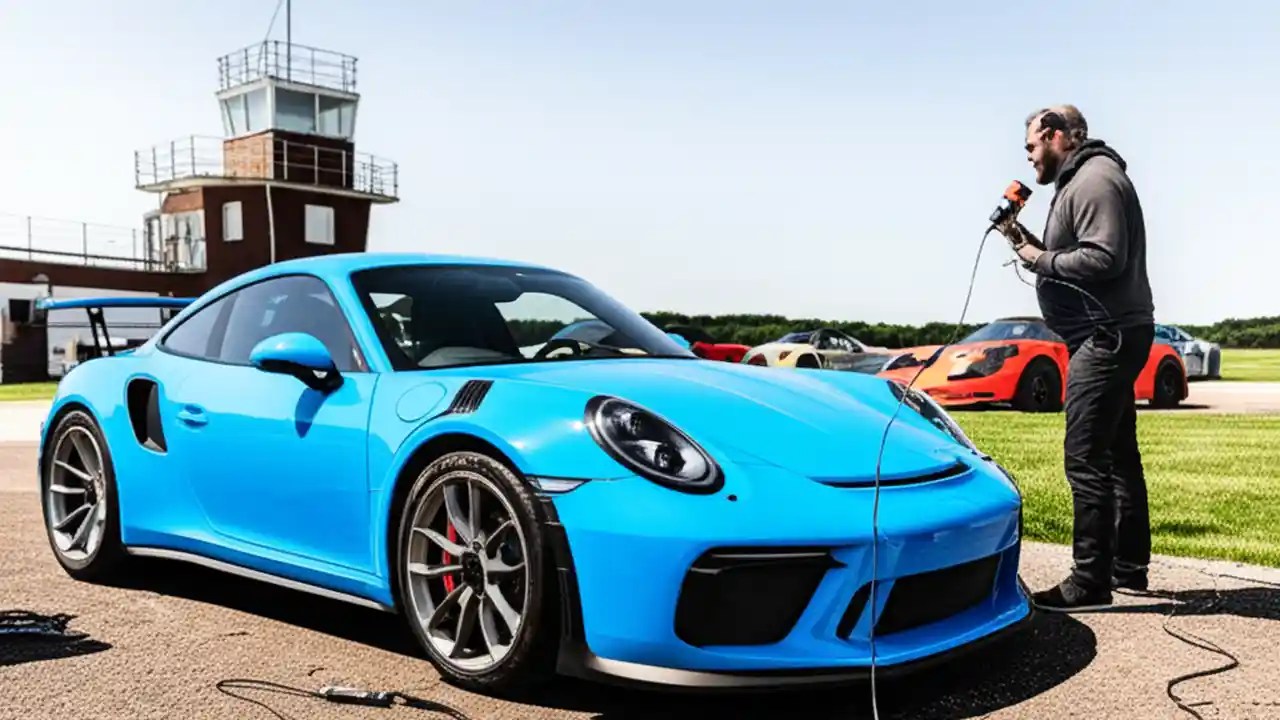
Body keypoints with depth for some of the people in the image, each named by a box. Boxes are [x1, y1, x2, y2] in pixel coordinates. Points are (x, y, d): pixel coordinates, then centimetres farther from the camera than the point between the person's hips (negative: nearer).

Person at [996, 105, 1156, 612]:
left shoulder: (1095, 179, -12)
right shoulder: (1081, 180, 20)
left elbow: (1103, 259, -24)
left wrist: (1040, 259, -13)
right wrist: (1034, 245, 5)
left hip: (1107, 335, -11)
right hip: (1111, 335, 11)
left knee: (1085, 459, -11)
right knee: (1117, 454, 16)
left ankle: (1090, 581, -7)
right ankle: (1129, 566, 26)